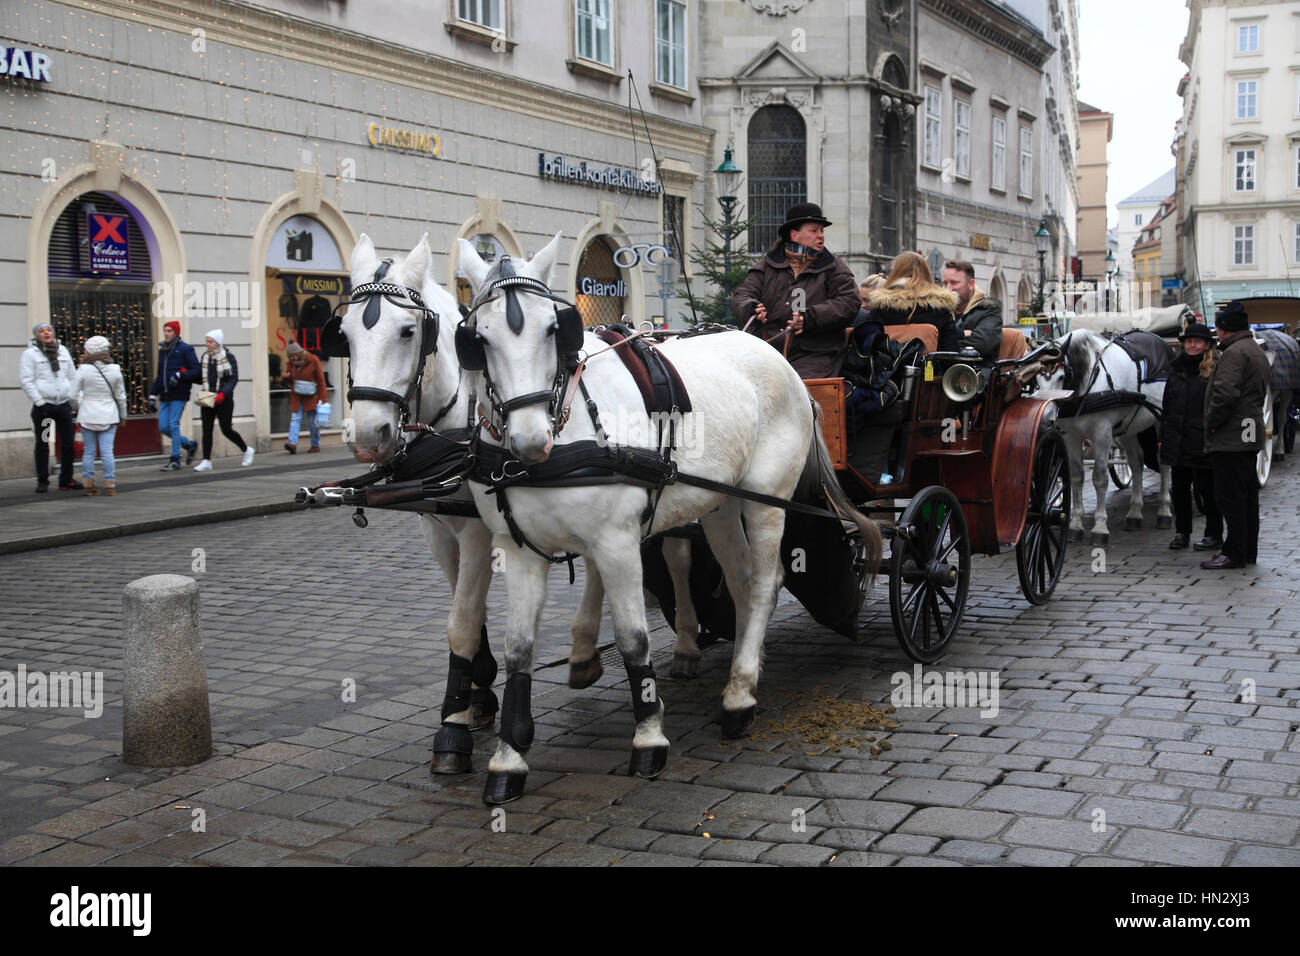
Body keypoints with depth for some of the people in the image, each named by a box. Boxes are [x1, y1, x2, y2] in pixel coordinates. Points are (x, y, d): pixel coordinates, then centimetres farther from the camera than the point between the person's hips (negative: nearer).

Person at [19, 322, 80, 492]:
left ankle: (66, 480, 12)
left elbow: (72, 377, 17)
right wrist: (39, 401, -13)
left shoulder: (63, 351, 13)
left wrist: (70, 398, 7)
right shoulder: (30, 353, -3)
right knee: (42, 445, 1)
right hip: (43, 406, -4)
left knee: (68, 444, 3)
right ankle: (42, 482, 7)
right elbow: (25, 380, -8)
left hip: (63, 405, 4)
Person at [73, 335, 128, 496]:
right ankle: (110, 485, -1)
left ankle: (88, 484, 10)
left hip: (88, 416, -1)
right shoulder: (115, 370, -2)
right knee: (107, 451, 1)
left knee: (88, 451, 7)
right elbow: (121, 396, 7)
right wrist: (123, 415, 18)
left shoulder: (83, 370, -8)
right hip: (109, 416, 1)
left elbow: (75, 394, -2)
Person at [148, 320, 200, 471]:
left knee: (173, 426, -9)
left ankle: (175, 460, -1)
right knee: (163, 427, 4)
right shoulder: (162, 350, 16)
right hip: (165, 396, 7)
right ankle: (190, 444, 24)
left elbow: (196, 371, -10)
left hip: (179, 395, -7)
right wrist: (153, 394, 16)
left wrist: (179, 376, -23)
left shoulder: (185, 349, -5)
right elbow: (159, 375, 21)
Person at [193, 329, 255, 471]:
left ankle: (247, 450, 21)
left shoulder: (228, 357, -6)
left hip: (224, 399, -5)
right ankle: (206, 461, -5)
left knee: (226, 430, -2)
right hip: (207, 399, 5)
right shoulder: (205, 357, 11)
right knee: (206, 429, -4)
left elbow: (234, 379, -11)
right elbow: (200, 376, 16)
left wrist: (223, 393, -23)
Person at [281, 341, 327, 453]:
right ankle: (292, 444, -18)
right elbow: (290, 382, 17)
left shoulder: (313, 360, -8)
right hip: (296, 396, 4)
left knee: (313, 422, 1)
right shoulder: (291, 363, 6)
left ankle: (315, 445, 13)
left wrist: (321, 398, -13)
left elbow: (321, 380, -8)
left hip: (311, 396, -4)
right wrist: (286, 377, -8)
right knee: (295, 419, -9)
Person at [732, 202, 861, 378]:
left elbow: (850, 304, -1)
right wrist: (751, 310, -15)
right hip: (769, 354, 2)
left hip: (815, 357, -2)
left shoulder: (834, 268, 12)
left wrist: (810, 319, -15)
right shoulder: (766, 266, 16)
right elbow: (741, 296, 10)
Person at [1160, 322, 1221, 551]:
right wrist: (1163, 436, 12)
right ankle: (1181, 532, 22)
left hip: (1203, 441, -5)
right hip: (1178, 441, 5)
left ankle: (1214, 535, 13)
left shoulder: (1215, 371, -6)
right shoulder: (1176, 369, 12)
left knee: (1206, 487, 2)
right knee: (1180, 488, 11)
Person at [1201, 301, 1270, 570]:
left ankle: (1234, 553, -5)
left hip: (1230, 437, -11)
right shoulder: (1257, 352, 19)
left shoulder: (1234, 353, -15)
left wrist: (1212, 423, -14)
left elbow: (1225, 394, -26)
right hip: (1249, 435, 11)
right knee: (1247, 494, 14)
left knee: (1230, 495, -7)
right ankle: (1248, 550, 21)